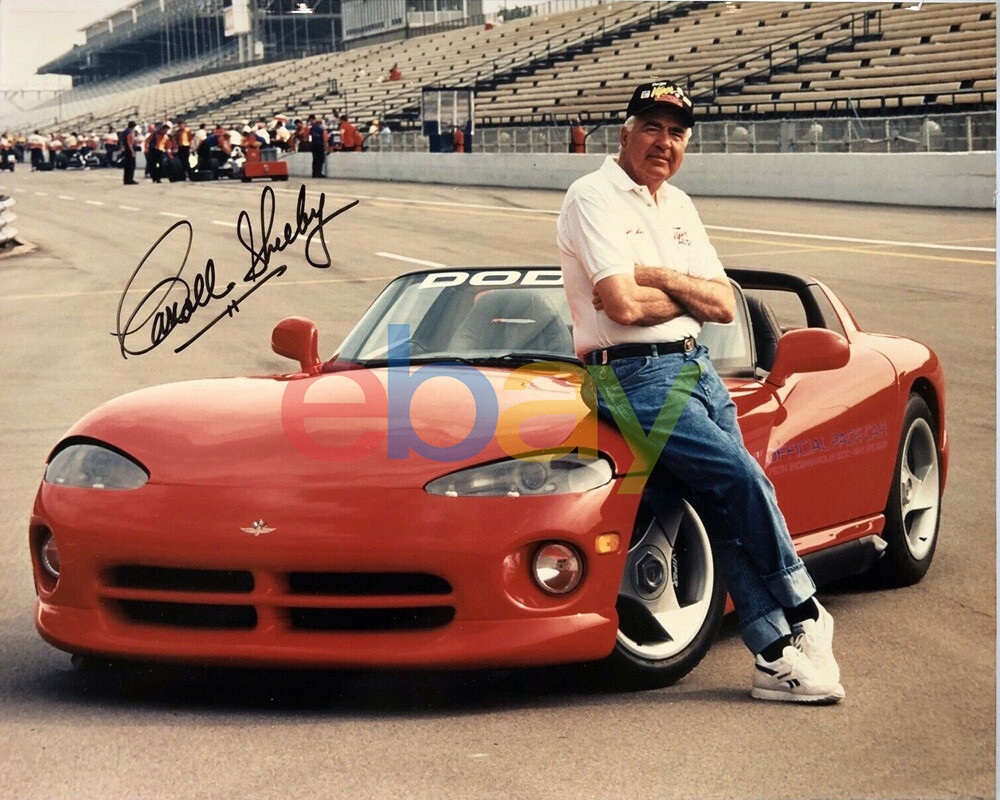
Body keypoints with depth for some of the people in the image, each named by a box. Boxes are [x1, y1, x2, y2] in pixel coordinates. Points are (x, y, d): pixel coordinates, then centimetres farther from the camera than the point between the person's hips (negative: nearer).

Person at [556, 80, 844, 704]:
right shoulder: (595, 198, -7)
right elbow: (624, 306, -19)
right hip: (637, 377, -8)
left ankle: (777, 656, -1)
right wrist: (689, 294, -1)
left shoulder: (679, 207, 17)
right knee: (744, 481, -17)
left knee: (732, 509, -2)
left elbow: (725, 305, 9)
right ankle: (806, 617, 0)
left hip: (698, 367, 8)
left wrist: (655, 276, -7)